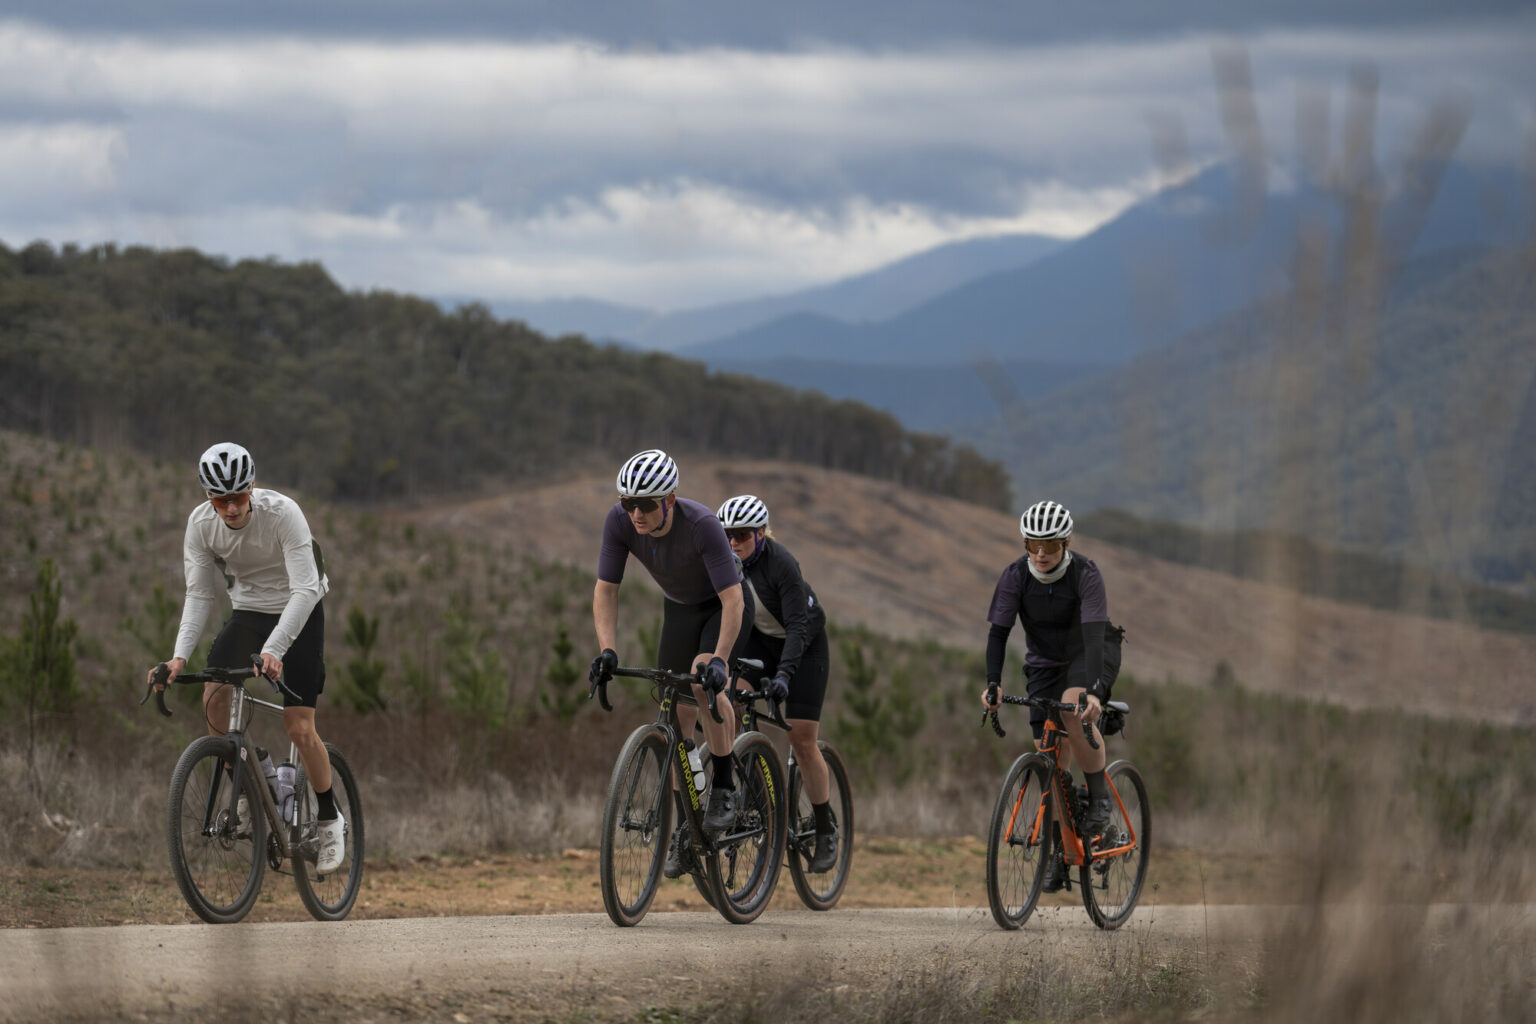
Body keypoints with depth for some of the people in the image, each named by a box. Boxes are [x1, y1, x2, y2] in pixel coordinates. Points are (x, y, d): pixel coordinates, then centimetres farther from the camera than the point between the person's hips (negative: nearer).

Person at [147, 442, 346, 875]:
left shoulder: (283, 513, -29)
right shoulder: (201, 524, -15)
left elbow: (305, 589, -33)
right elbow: (199, 594, -10)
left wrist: (273, 650, -44)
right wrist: (180, 655, -25)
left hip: (298, 615, -4)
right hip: (247, 613, 4)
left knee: (298, 728, -11)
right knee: (214, 697, -20)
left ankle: (330, 819, 11)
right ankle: (245, 790, 2)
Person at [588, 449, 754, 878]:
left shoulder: (701, 524, -37)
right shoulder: (619, 521, -25)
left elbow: (733, 599, -37)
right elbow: (605, 590, -19)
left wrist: (718, 660, -47)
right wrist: (607, 651, -33)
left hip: (724, 606, -5)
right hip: (679, 609, 5)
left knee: (704, 679, -31)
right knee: (677, 716, 0)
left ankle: (724, 786, -14)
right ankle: (687, 827, 10)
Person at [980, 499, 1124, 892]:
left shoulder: (1086, 575, -25)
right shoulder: (1015, 576, -17)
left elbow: (1094, 634, -35)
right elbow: (999, 631, -20)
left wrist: (1094, 690, -48)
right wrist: (993, 684, -36)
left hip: (1090, 656, -4)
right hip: (1045, 664, 4)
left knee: (1073, 708, -36)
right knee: (1052, 759, -4)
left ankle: (1100, 797, -17)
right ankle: (1060, 849, 10)